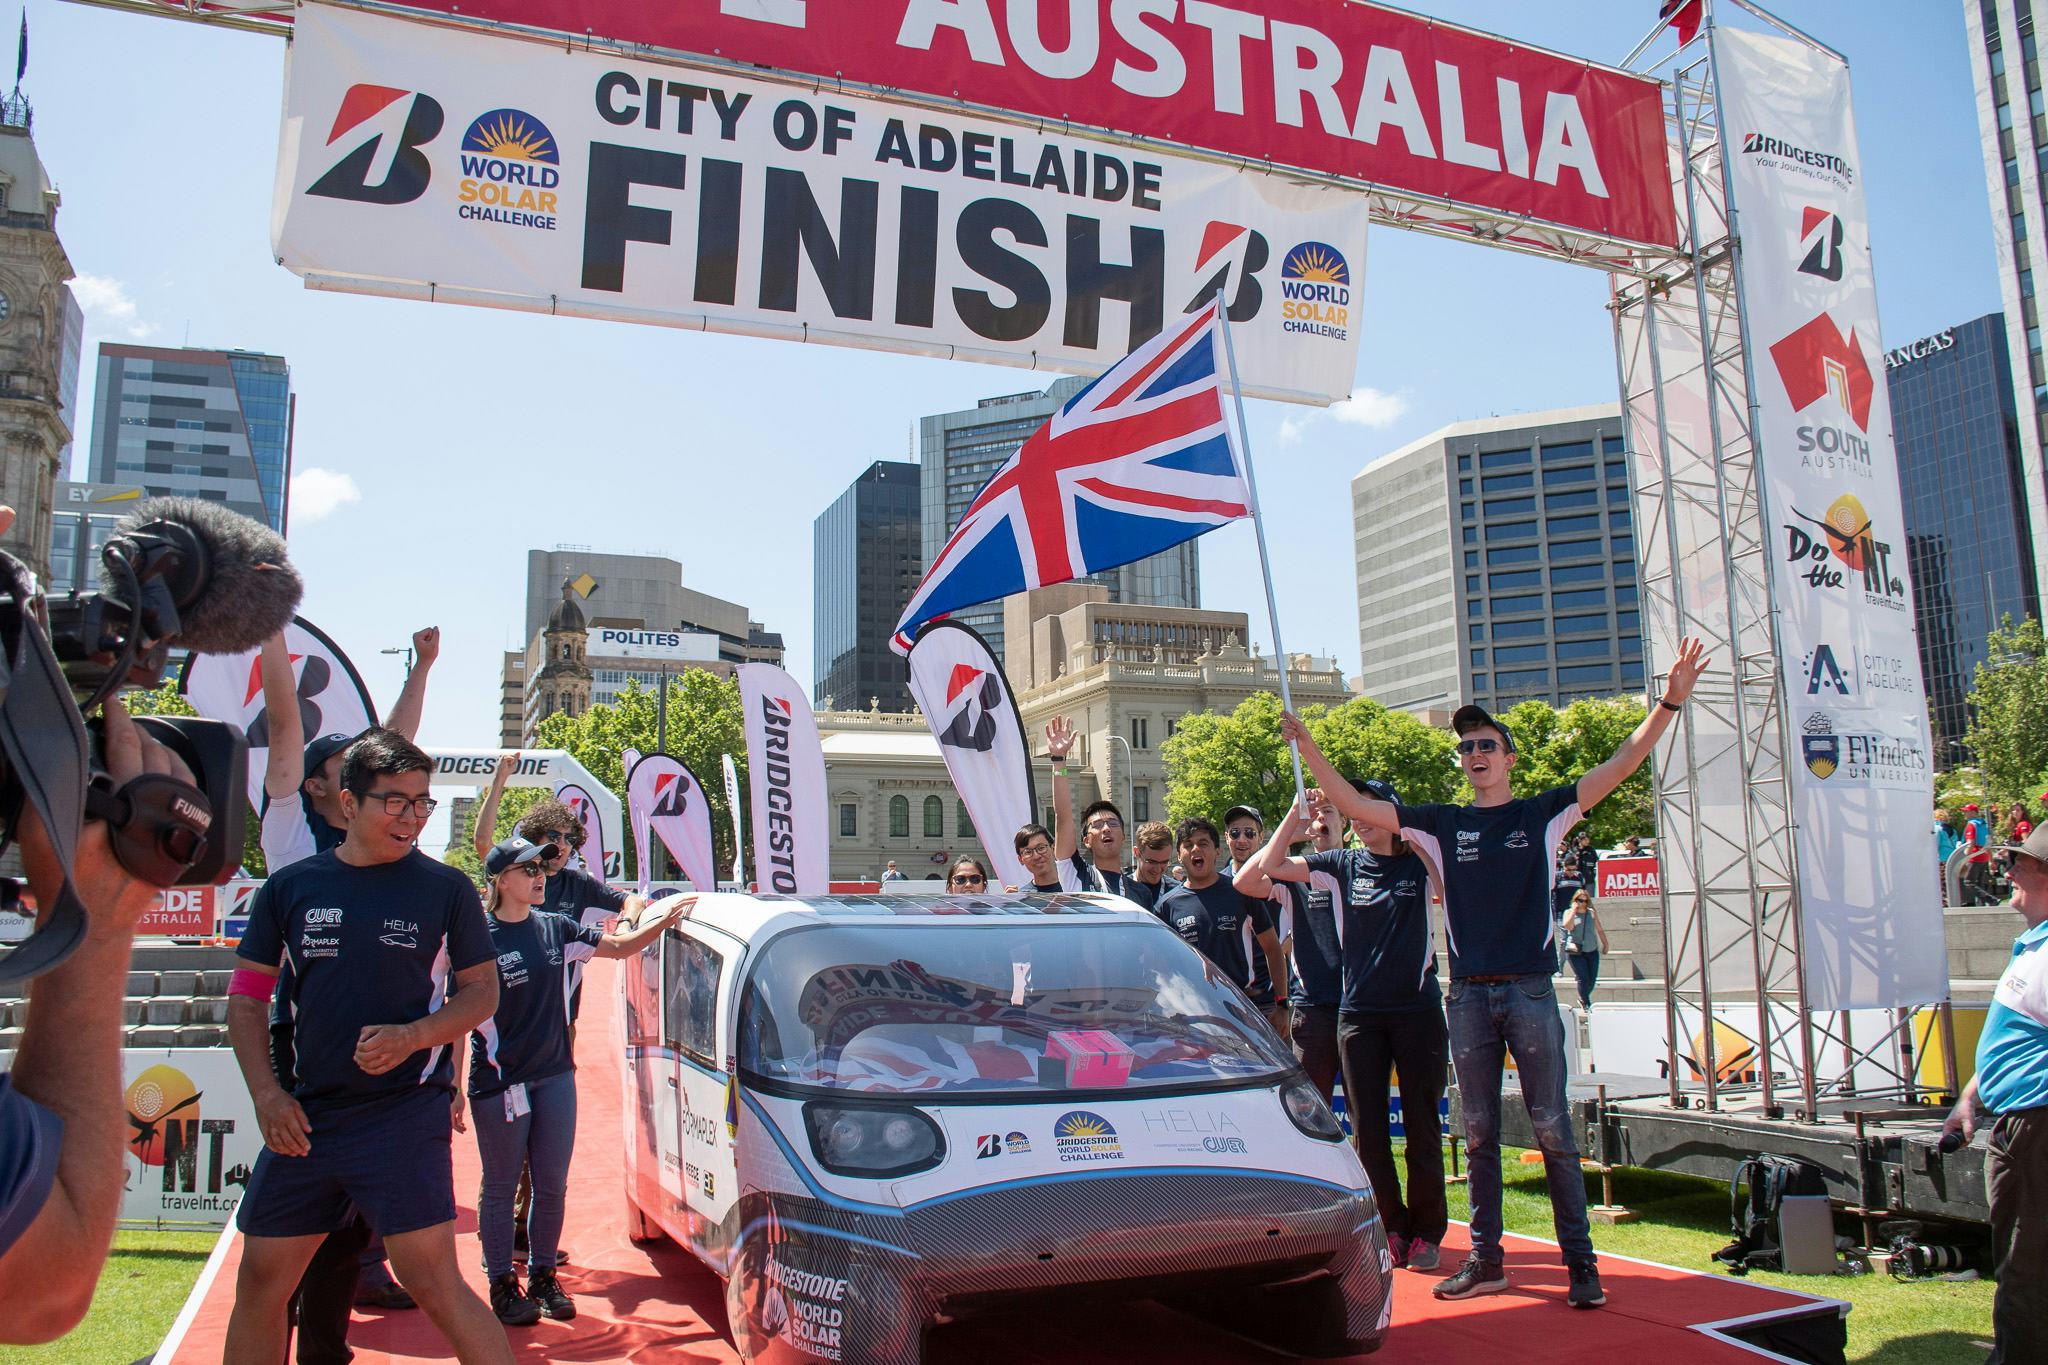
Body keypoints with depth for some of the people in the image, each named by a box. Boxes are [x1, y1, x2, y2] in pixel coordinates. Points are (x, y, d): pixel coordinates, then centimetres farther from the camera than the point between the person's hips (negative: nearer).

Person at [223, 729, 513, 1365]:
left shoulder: (446, 889, -1)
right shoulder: (291, 887, 5)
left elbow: (482, 991, 3)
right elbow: (247, 995, 11)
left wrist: (413, 1036, -15)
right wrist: (266, 1093, -1)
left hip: (407, 1114, -4)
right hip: (304, 1117, 4)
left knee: (433, 1282, -9)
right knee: (260, 1282, 13)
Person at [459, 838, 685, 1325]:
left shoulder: (556, 929, 5)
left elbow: (619, 947, 13)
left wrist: (662, 921, -2)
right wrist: (454, 1086, -11)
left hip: (555, 1076, 5)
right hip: (498, 1081, -5)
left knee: (552, 1186, 12)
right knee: (501, 1187, 7)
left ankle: (543, 1277, 27)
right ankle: (502, 1285, 21)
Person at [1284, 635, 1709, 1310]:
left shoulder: (1543, 813, 5)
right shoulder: (1441, 824, 9)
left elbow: (1619, 766, -3)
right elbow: (1354, 805, 5)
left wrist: (1670, 700, -14)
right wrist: (1305, 744, -5)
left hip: (1530, 991, -2)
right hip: (1468, 995, 2)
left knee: (1552, 1129, 0)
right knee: (1479, 1134, 8)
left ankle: (1581, 1262, 8)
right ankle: (1486, 1260, 17)